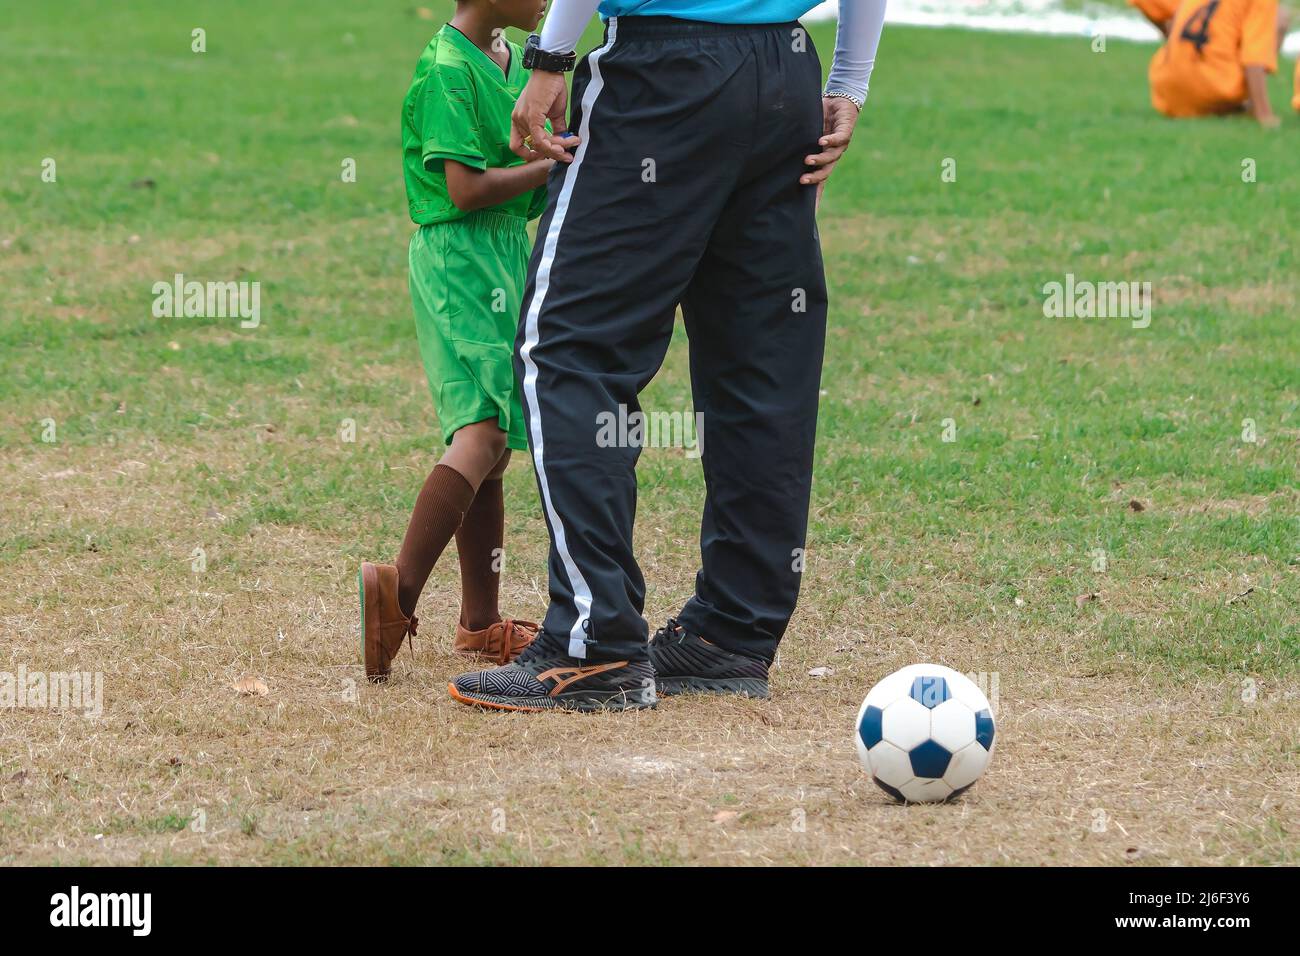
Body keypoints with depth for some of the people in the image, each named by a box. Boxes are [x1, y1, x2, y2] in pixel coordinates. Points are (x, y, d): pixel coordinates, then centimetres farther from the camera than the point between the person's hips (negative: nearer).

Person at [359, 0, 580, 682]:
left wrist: (572, 160, 4)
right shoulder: (447, 69, -13)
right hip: (458, 259, -10)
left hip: (509, 254, 10)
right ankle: (401, 591, -32)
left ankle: (479, 623, 16)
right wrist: (559, 163, -13)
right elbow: (466, 189, -19)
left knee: (492, 446, 11)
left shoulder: (514, 61, 15)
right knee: (482, 433, -22)